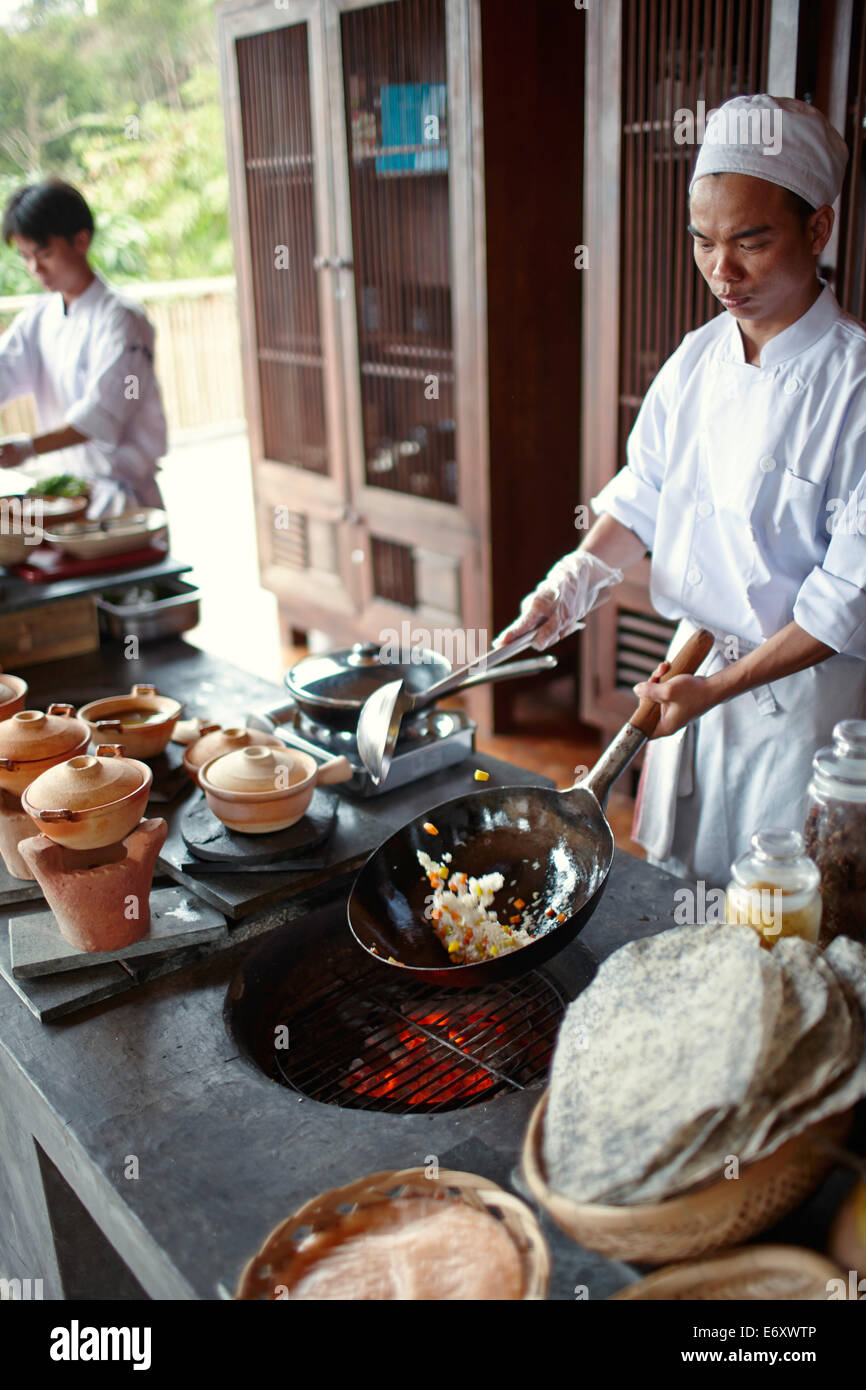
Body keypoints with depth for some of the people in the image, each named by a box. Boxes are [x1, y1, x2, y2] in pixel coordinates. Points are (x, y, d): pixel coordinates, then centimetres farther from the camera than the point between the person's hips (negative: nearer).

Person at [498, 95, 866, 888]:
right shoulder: (696, 360, 1)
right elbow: (642, 496, 10)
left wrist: (719, 688, -18)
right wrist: (579, 578, -7)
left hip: (799, 695, -5)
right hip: (692, 673, 6)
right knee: (670, 889, 20)